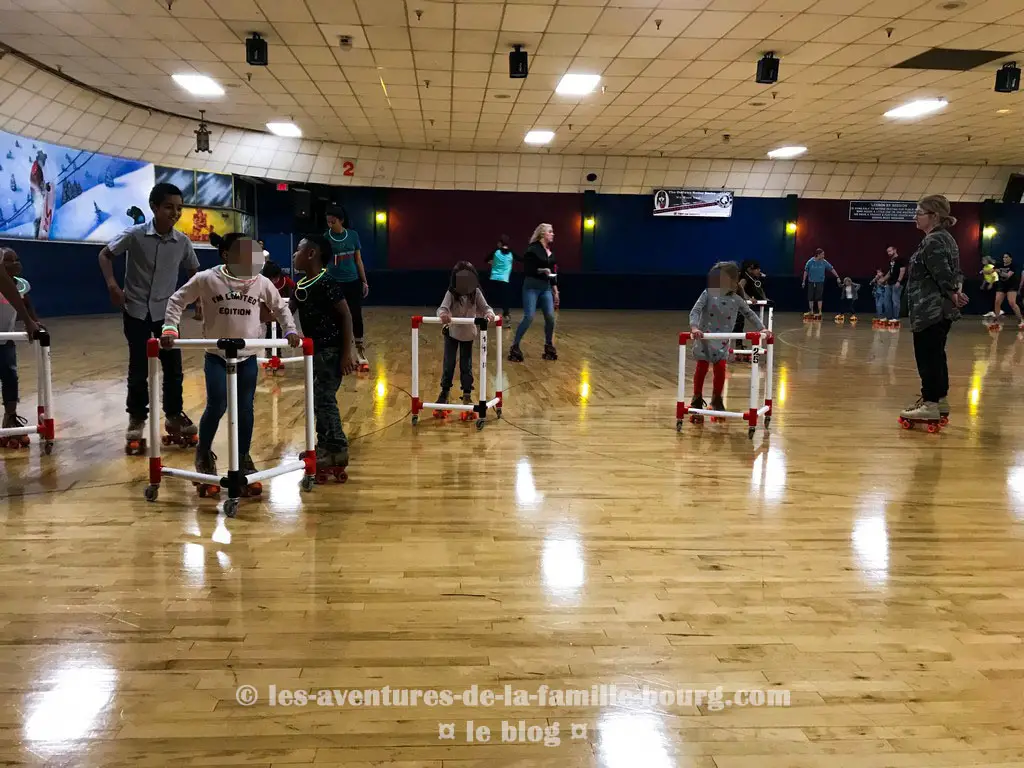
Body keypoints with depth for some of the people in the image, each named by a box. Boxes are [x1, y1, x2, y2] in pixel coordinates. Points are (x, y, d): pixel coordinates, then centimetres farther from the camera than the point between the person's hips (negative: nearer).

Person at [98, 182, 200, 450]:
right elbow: (105, 255, 0)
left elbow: (194, 271, 10)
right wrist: (112, 284, -13)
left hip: (166, 311, 3)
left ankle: (174, 415, 20)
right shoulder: (135, 235, -12)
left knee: (173, 365, 5)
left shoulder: (183, 242, -4)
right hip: (136, 310, -2)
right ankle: (137, 418, 18)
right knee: (138, 368, 4)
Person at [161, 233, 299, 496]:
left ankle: (243, 458, 22)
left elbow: (280, 307, 13)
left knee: (245, 408, 4)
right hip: (216, 355, -2)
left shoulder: (260, 282, -2)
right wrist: (169, 328, -9)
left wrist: (290, 329, 1)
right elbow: (177, 300, 1)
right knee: (217, 406, -8)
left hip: (248, 356, 2)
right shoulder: (206, 279, -9)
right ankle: (204, 453, 19)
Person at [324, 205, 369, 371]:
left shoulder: (353, 235, 1)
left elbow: (358, 260, 8)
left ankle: (361, 354, 15)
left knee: (356, 317, 5)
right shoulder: (325, 238, -6)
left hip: (353, 282, 2)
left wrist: (364, 282, 8)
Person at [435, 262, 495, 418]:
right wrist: (443, 314, -63)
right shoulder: (451, 293, -23)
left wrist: (489, 313, -49)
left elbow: (485, 307, -24)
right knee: (448, 365, 5)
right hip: (452, 333, -1)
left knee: (466, 366, 5)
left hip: (468, 334, 1)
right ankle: (445, 392, 23)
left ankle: (467, 396, 17)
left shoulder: (476, 293, -17)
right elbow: (442, 307, -38)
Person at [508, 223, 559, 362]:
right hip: (532, 287, -7)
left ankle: (548, 346, 15)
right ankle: (515, 346, -3)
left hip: (546, 287, 7)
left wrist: (555, 291, 16)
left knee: (550, 317, -1)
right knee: (529, 317, -12)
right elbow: (527, 270, -11)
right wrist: (541, 270, -23)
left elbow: (553, 272, 18)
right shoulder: (533, 249, -9)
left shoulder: (550, 252, 13)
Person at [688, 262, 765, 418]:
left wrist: (761, 328, 2)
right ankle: (697, 400, 17)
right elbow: (695, 311, -17)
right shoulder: (708, 294, -8)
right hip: (704, 338, -2)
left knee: (720, 369, -3)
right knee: (701, 369, 1)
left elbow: (750, 314, 10)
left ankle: (717, 400, 17)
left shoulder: (737, 299, 0)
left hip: (722, 341, 2)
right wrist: (694, 327, -33)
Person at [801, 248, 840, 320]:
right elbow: (806, 271, 4)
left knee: (819, 298, -6)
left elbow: (832, 269, 2)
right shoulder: (810, 262, -5)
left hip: (820, 282, -1)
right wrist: (804, 281, 5)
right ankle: (811, 311, 15)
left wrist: (837, 277, -1)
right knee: (810, 298, 3)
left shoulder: (824, 262, -4)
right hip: (811, 282, 1)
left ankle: (819, 312, 0)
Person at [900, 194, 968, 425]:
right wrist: (957, 293, 1)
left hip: (930, 311, -10)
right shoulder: (946, 238, 17)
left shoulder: (933, 241, -16)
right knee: (936, 356, 15)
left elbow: (943, 275, -22)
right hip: (941, 310, 10)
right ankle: (940, 401, 22)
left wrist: (953, 297, -9)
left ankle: (930, 405, -3)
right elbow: (956, 272, 16)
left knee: (927, 357, -6)